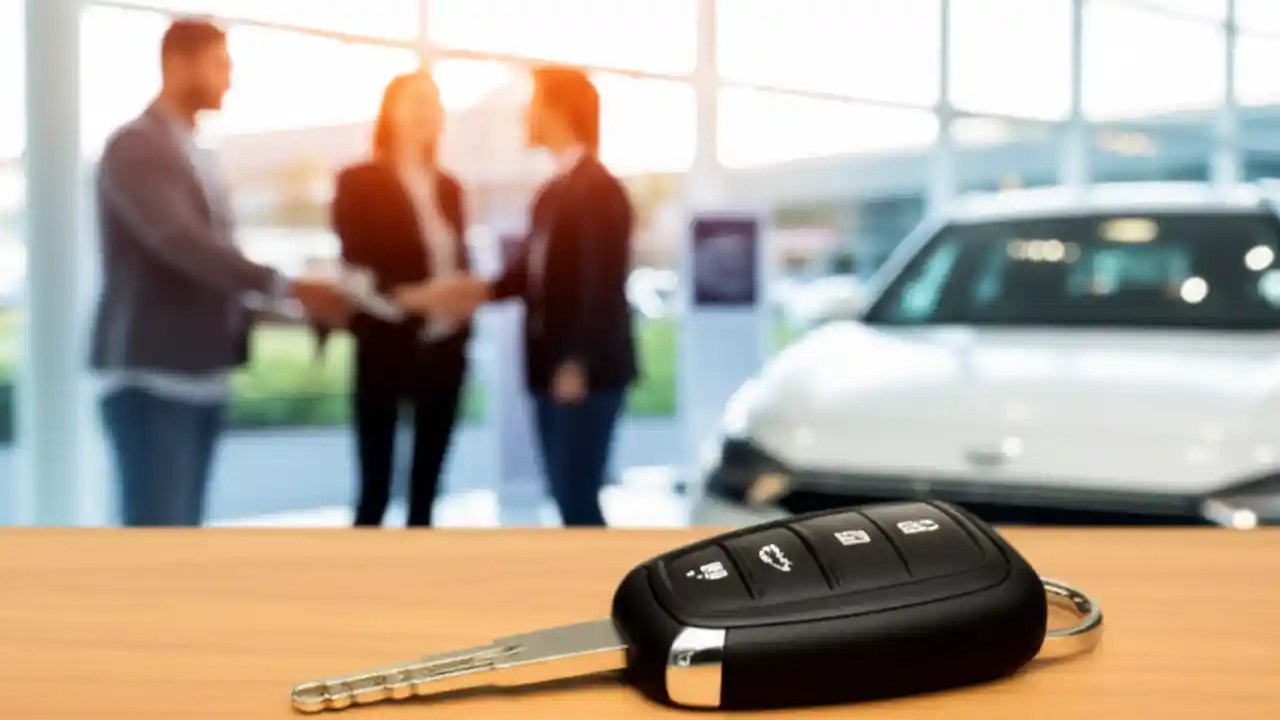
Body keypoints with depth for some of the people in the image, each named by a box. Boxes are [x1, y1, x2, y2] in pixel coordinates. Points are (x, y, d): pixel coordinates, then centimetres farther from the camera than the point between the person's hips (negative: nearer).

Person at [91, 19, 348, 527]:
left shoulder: (191, 155, 17)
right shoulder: (134, 148, -10)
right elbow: (182, 242, -24)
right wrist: (288, 289, -27)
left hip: (198, 377, 8)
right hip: (150, 377, -8)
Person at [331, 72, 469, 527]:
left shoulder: (448, 187, 13)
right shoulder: (360, 182, -4)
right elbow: (356, 266, -10)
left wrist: (463, 313, 0)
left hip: (444, 352, 5)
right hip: (387, 350, -5)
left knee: (425, 491, 10)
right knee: (375, 490, -2)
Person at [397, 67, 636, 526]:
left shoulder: (598, 188, -12)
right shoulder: (553, 192, 15)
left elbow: (603, 285, -18)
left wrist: (578, 365, -20)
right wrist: (478, 291, 4)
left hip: (587, 371, -9)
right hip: (552, 368, 9)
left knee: (578, 497, -8)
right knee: (568, 498, 11)